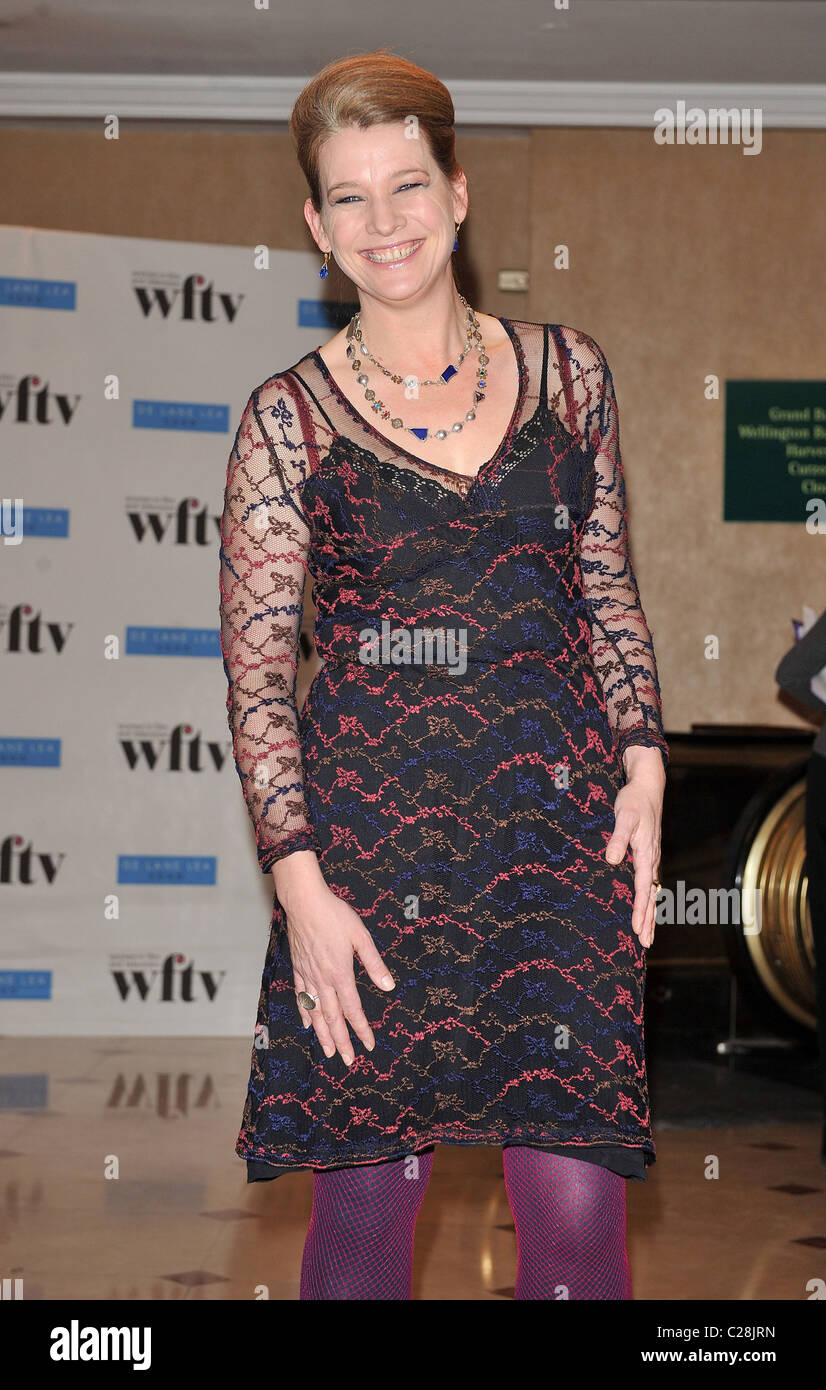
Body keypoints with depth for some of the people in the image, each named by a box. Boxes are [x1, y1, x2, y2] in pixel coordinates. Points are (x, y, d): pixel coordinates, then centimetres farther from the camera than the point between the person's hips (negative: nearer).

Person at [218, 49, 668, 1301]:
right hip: (371, 830, -1)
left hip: (562, 821, 2)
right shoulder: (288, 420, 0)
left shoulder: (566, 370, 7)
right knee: (366, 1198, 3)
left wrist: (643, 771, 3)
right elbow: (257, 676, 0)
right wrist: (300, 882, -8)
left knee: (577, 1209, -2)